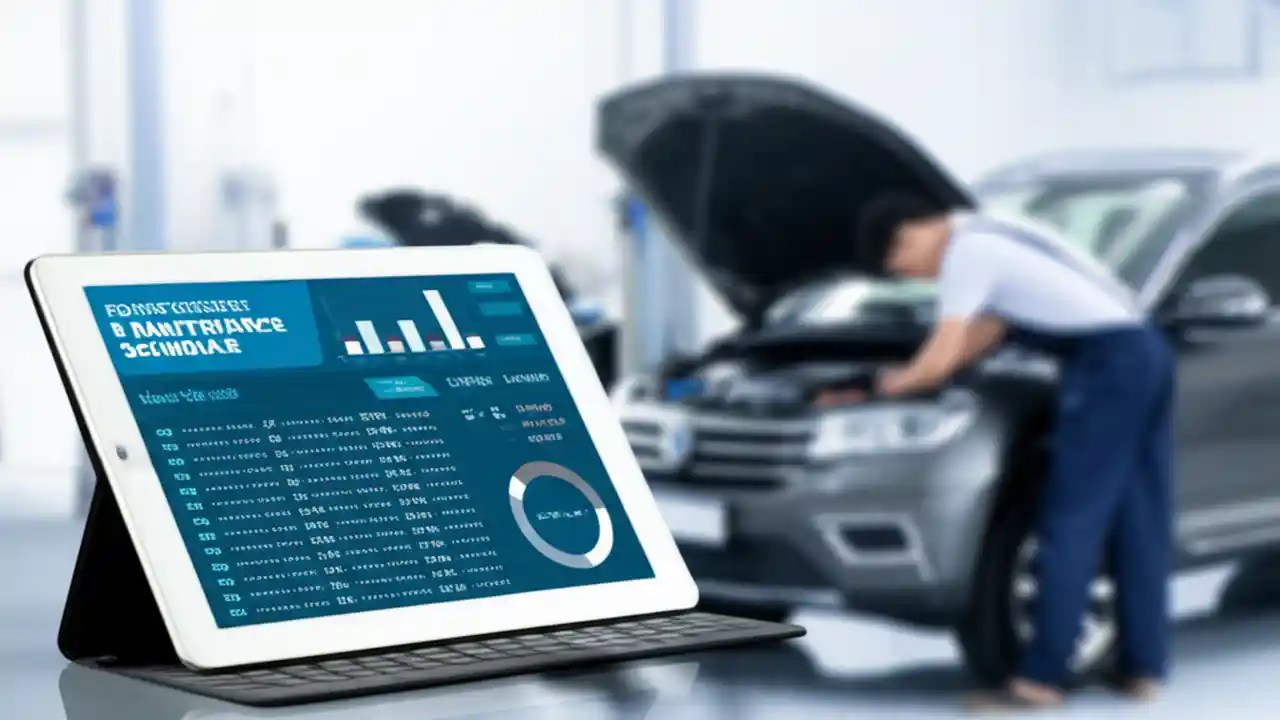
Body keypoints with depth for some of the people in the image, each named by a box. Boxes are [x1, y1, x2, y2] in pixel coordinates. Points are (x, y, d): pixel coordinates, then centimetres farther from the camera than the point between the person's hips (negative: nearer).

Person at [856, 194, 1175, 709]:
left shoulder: (966, 252, -8)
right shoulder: (990, 234, 22)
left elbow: (940, 362, -9)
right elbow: (991, 328, 28)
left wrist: (896, 383, 9)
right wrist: (914, 373, 24)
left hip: (1107, 362, -10)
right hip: (1147, 350, 10)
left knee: (1070, 524, -7)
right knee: (1141, 522, 11)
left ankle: (1042, 676, -6)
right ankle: (1144, 666, 16)